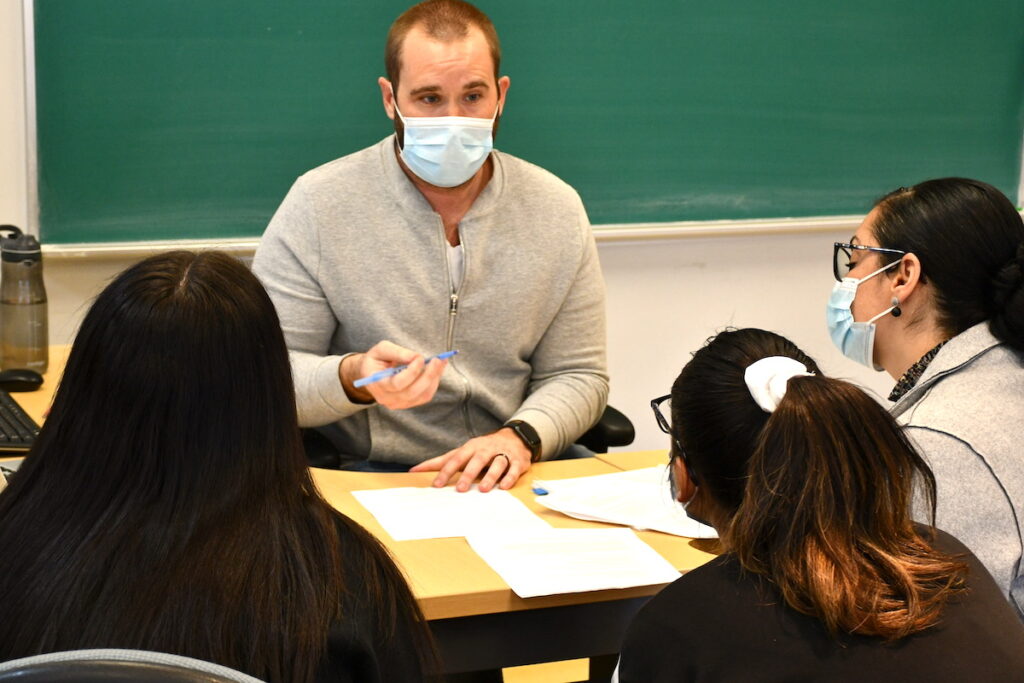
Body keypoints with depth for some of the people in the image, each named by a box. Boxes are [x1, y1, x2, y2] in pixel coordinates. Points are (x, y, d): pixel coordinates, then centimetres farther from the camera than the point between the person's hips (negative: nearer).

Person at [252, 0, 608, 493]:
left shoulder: (557, 209, 4)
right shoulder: (317, 205, -5)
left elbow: (575, 374, 7)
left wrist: (519, 437, -14)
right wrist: (353, 379, -25)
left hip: (507, 480, 3)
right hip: (360, 483, -2)